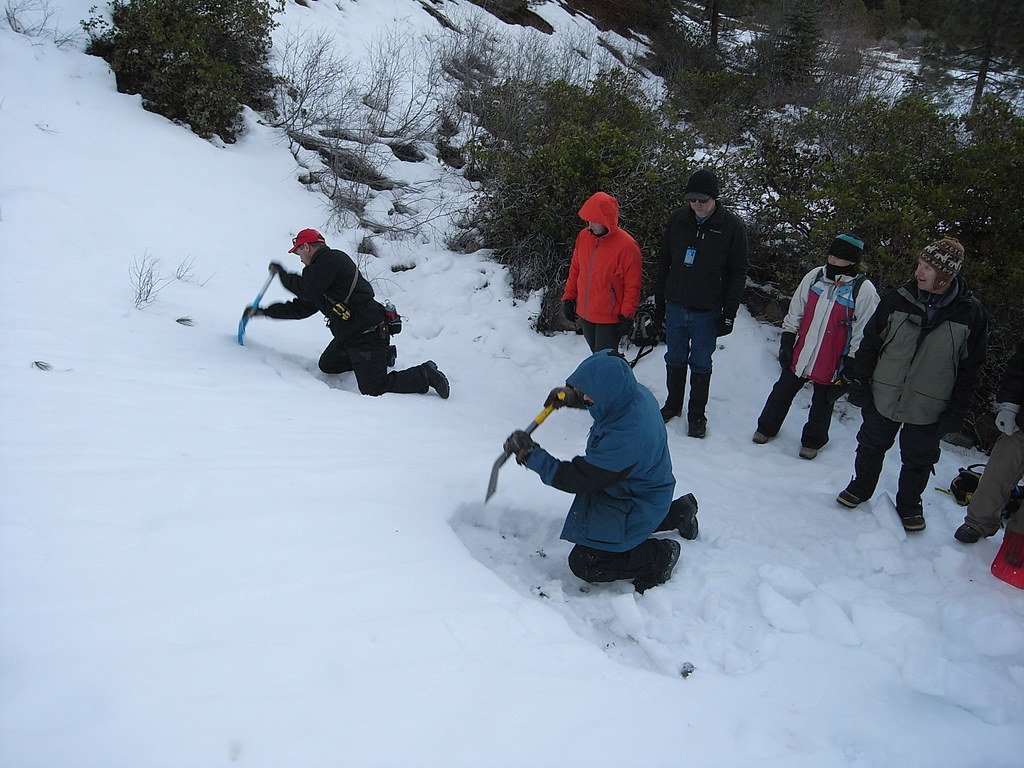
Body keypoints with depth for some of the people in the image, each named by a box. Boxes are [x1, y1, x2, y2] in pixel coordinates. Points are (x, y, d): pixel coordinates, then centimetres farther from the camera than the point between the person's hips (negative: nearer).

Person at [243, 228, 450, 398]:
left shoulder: (331, 258, -11)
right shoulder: (322, 266, 21)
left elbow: (307, 291, -21)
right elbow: (301, 308, 25)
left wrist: (282, 274, -5)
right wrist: (263, 312, 26)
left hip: (368, 334, -10)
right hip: (349, 336, 10)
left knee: (373, 389, -13)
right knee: (327, 366, 24)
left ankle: (425, 375, 0)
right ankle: (381, 355, 25)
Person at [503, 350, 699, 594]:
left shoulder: (624, 437, -40)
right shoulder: (636, 393, -14)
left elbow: (577, 478, -30)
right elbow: (604, 399, 13)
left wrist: (531, 454, -24)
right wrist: (573, 397, -1)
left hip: (636, 506, -9)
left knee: (583, 563, -4)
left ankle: (658, 555, 2)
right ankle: (678, 512, 32)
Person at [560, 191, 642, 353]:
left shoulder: (627, 246, -16)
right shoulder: (583, 236, 0)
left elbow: (632, 287, -12)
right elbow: (575, 270, 13)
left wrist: (626, 316, -13)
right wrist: (568, 298, 10)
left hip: (610, 317, -6)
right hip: (584, 314, 6)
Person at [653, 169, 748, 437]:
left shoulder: (732, 226, -9)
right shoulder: (677, 219, 0)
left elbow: (738, 273, -5)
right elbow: (664, 263, 8)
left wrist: (729, 313, -9)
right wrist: (660, 302, 7)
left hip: (707, 311, -3)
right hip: (675, 306, 3)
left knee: (700, 364, 9)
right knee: (675, 359, 16)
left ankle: (697, 414, 24)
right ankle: (673, 404, 35)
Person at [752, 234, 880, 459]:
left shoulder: (864, 291, -14)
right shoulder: (815, 276, -3)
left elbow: (862, 334, -10)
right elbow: (795, 312, 6)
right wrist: (787, 341, 5)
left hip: (831, 363, -3)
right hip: (799, 354, 3)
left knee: (822, 401, 15)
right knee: (783, 391, 18)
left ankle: (813, 440, 37)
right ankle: (767, 427, 39)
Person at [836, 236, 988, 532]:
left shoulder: (971, 313, -10)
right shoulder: (898, 299, -8)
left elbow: (971, 367, -3)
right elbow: (870, 343, 0)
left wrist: (957, 411, -5)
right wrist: (859, 382, -1)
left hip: (928, 408, -1)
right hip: (883, 397, 1)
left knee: (918, 459, 13)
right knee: (872, 446, 17)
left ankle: (909, 504, 36)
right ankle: (861, 488, 41)